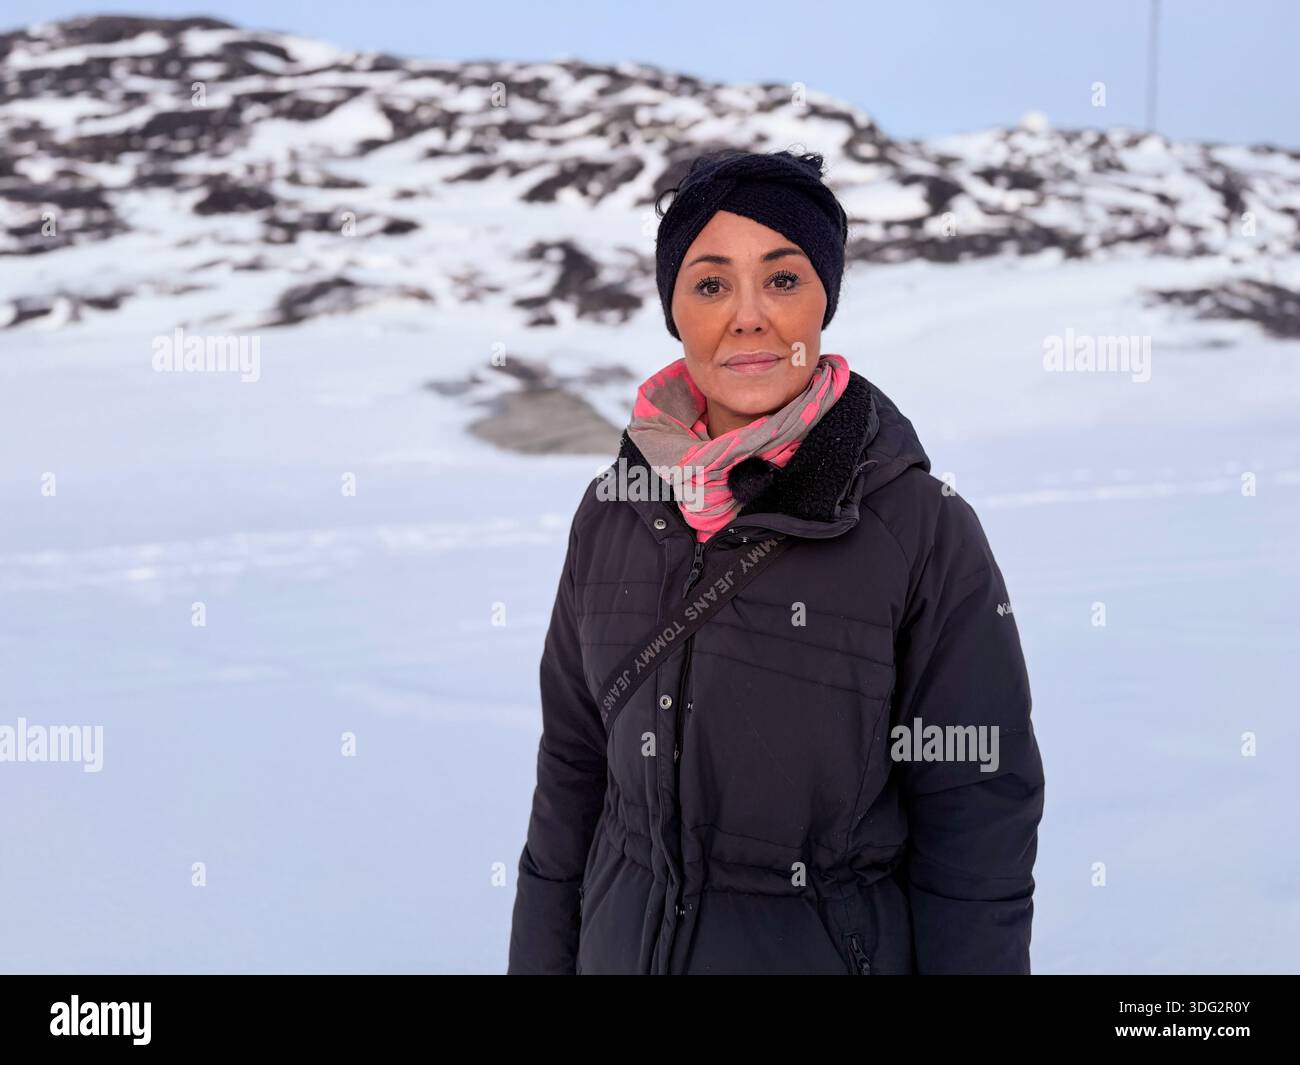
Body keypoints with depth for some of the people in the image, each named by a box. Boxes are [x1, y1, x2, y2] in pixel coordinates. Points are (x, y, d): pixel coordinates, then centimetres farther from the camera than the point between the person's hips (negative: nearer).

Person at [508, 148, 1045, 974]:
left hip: (839, 945, -3)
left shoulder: (926, 525, -16)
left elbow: (978, 822, -12)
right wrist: (540, 955, 6)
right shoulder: (616, 507, -3)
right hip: (622, 943, 4)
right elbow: (573, 763, 5)